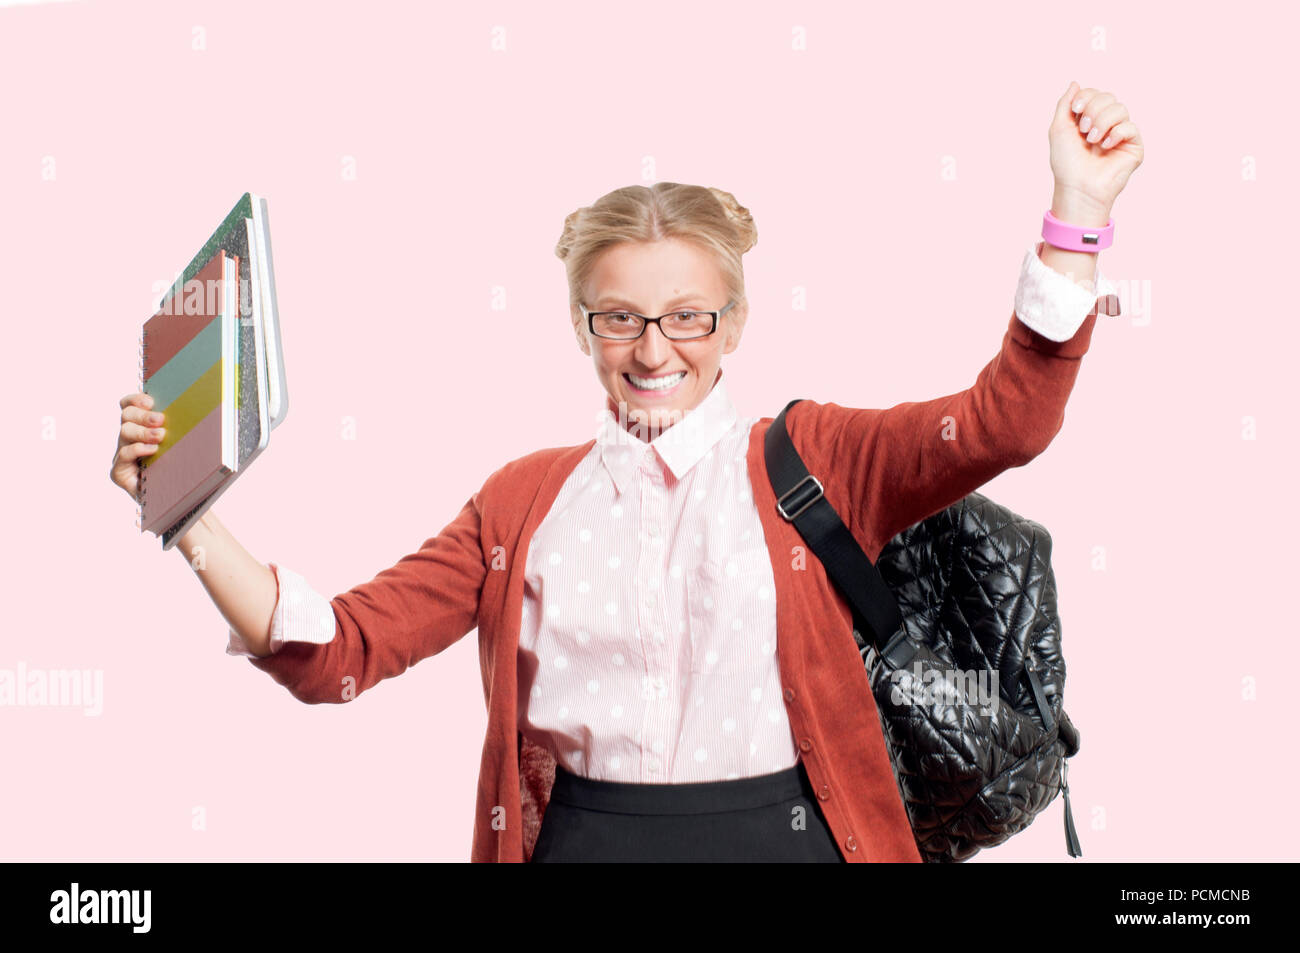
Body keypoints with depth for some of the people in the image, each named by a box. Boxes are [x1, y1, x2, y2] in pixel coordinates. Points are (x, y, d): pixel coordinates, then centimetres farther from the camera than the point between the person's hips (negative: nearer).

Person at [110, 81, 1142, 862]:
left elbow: (1005, 420, -13)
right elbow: (335, 652, 2)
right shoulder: (524, 500, 7)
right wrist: (188, 515, -9)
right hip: (581, 837, 2)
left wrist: (1076, 207, -23)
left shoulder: (808, 460, 1)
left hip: (782, 834, -1)